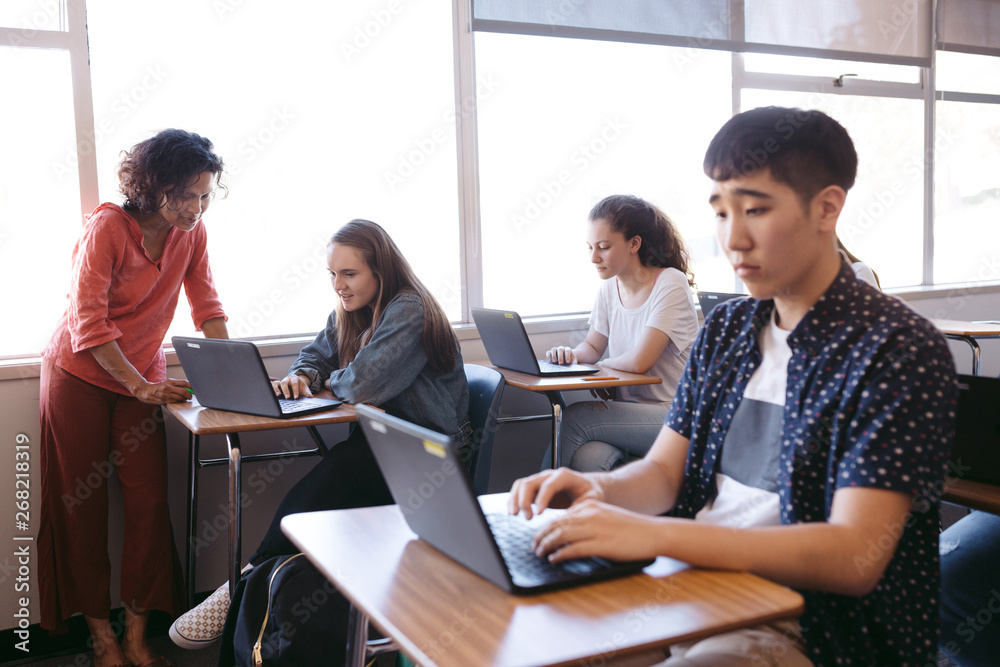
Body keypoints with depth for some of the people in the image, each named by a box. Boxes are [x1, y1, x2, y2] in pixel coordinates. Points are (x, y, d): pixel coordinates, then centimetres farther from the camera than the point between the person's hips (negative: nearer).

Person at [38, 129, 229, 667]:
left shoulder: (191, 230, -6)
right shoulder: (107, 227, -21)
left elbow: (206, 306, -3)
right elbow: (88, 325, -23)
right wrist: (139, 386, -27)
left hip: (144, 378, 4)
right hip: (80, 375, -4)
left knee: (148, 501, -2)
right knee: (81, 504, 6)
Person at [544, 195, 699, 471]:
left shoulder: (671, 284, -11)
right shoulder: (610, 287, 11)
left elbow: (639, 361, -20)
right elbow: (593, 346, 19)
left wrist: (600, 367, -4)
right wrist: (572, 355, -3)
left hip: (674, 417, -5)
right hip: (630, 413, 5)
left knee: (575, 417, -23)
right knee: (589, 457, -30)